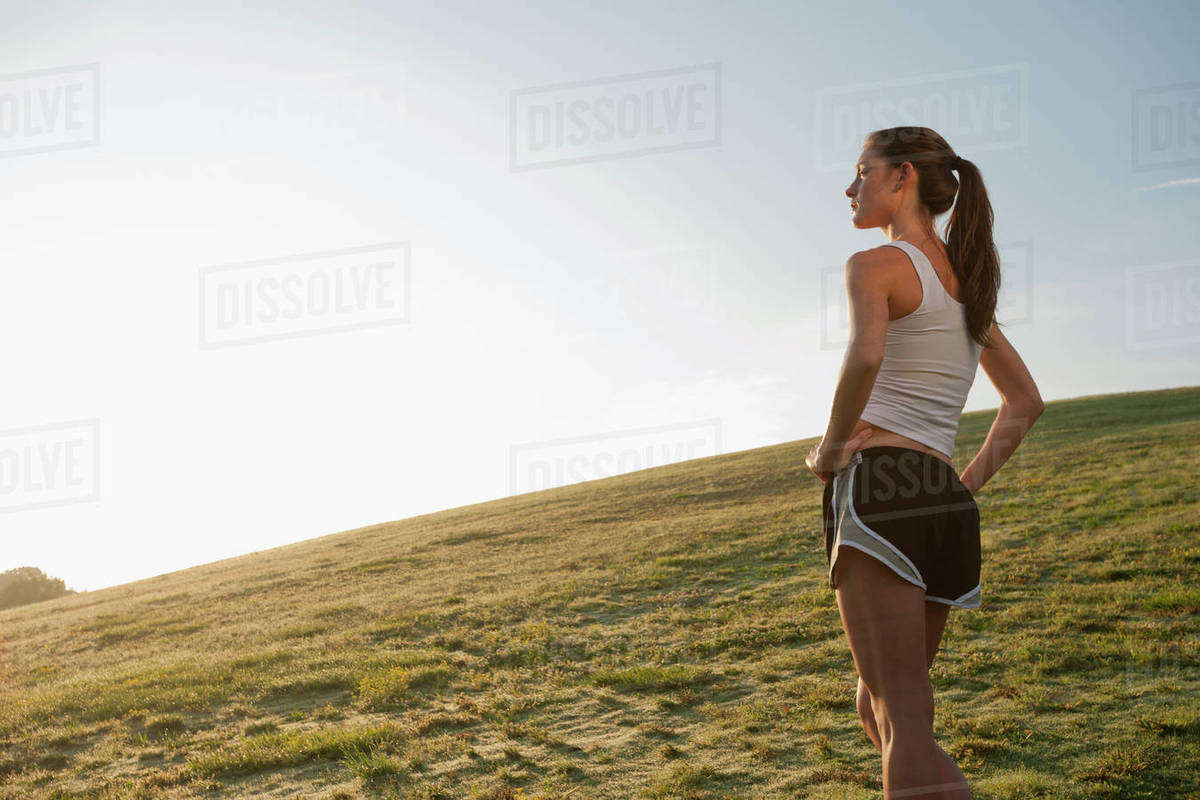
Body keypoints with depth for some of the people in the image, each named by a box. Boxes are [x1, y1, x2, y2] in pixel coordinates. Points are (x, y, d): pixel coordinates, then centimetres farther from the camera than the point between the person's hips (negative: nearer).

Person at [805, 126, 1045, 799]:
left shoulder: (877, 265, -3)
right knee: (878, 711, 17)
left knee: (903, 724, -11)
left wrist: (831, 449, -11)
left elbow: (866, 356, -25)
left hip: (879, 490, -8)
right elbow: (1027, 402, 27)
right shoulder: (969, 283, 21)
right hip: (948, 503, 8)